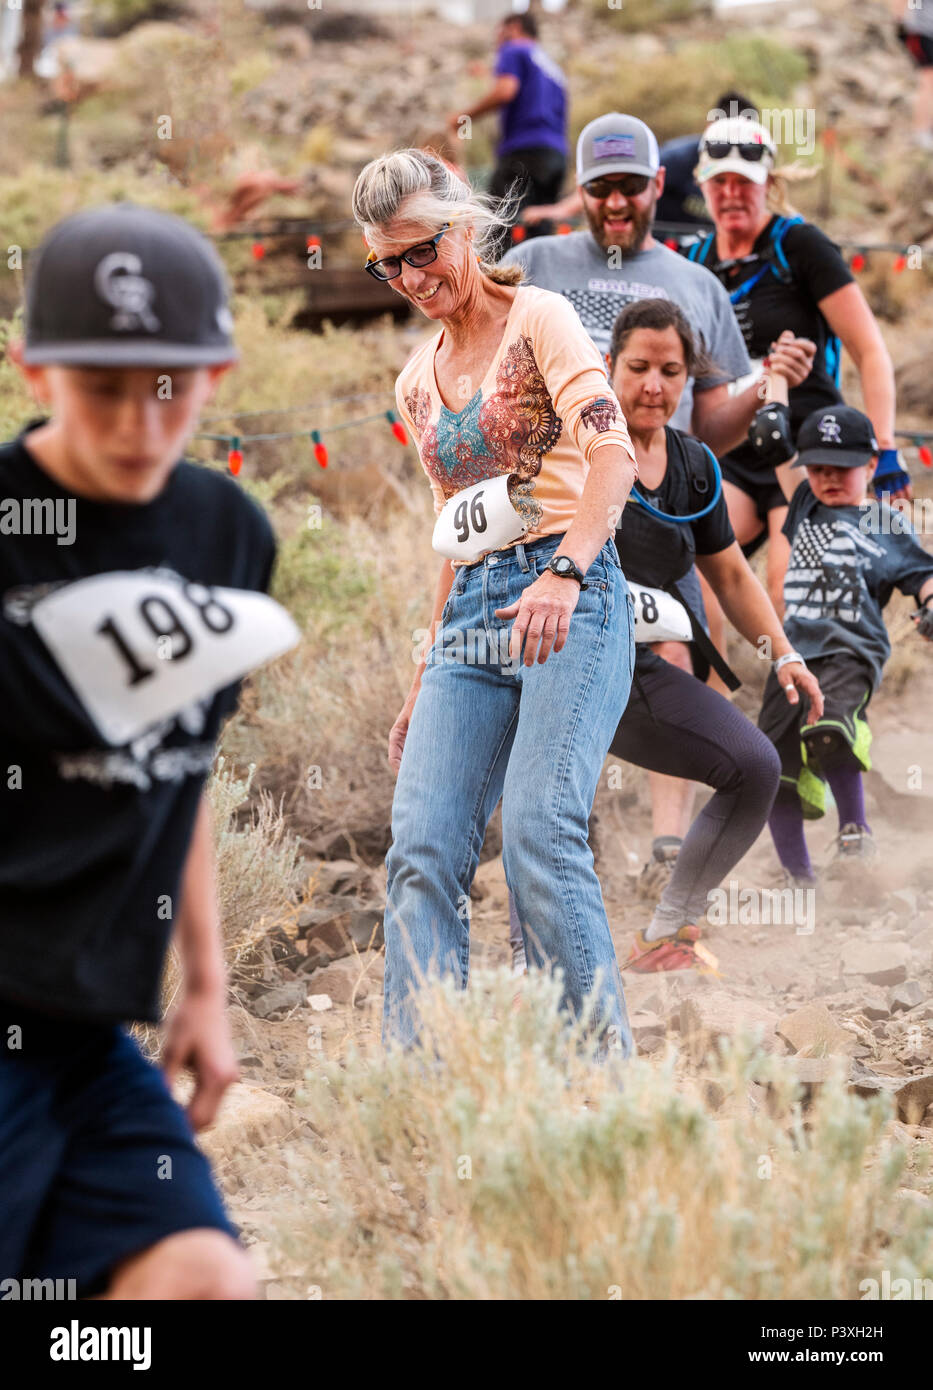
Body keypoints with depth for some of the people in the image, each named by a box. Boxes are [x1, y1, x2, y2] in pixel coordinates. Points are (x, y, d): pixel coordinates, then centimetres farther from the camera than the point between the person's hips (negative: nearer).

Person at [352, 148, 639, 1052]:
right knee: (422, 849, -10)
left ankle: (606, 1073, -14)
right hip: (470, 616, 6)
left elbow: (612, 452, -13)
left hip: (570, 600, -6)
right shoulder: (418, 384, 20)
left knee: (538, 835, -21)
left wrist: (565, 573, -29)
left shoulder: (537, 318, 0)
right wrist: (424, 681, 22)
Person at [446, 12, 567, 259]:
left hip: (524, 150, -8)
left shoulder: (513, 51, 6)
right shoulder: (552, 67, 30)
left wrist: (465, 116, -4)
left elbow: (505, 90, -12)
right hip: (557, 154, 8)